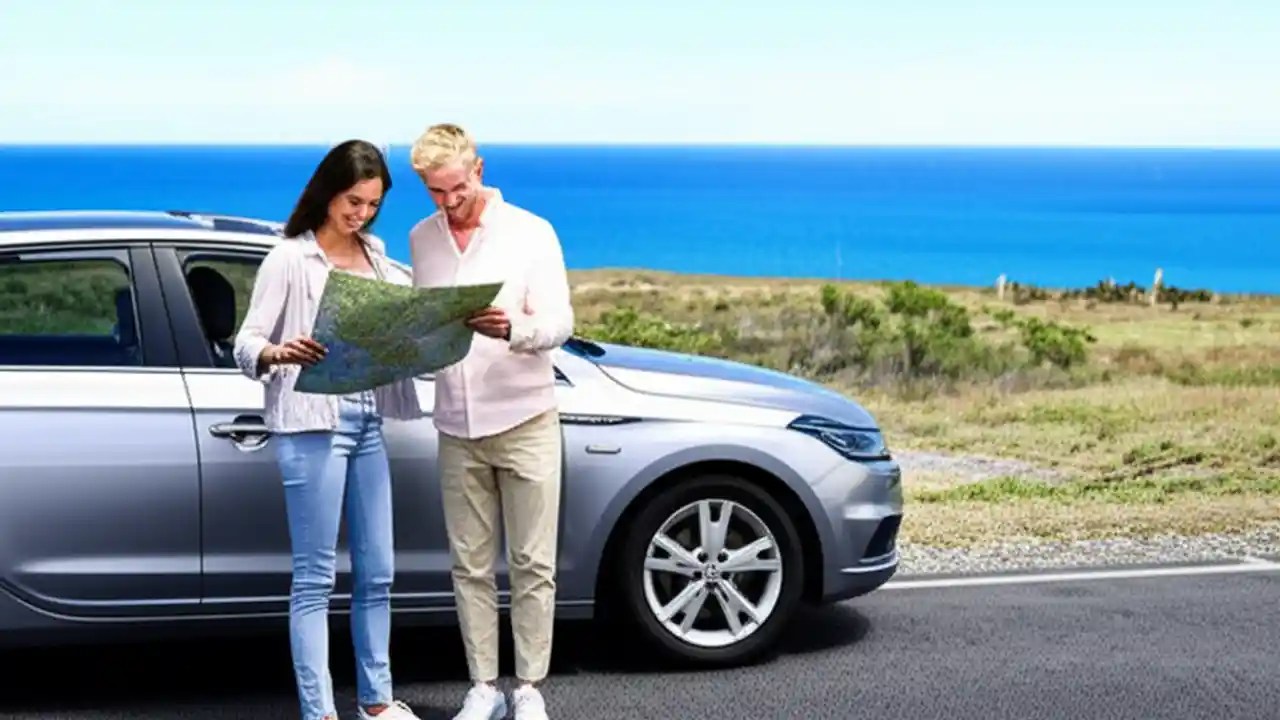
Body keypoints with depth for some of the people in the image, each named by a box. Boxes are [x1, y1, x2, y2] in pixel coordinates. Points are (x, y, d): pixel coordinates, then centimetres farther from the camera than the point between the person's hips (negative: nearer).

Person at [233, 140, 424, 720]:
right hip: (311, 424, -6)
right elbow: (246, 344, -9)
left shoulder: (377, 258, 15)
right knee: (315, 578, -4)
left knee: (376, 573, 11)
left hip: (368, 422, 6)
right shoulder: (289, 260, -4)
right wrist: (279, 353, -30)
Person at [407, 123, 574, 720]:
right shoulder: (421, 240, 9)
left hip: (525, 421, -3)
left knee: (533, 564, 0)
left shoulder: (531, 232, -3)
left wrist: (512, 329, -31)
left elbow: (559, 324, -10)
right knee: (470, 566, 6)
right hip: (457, 427, 3)